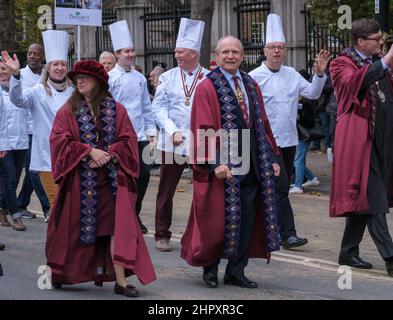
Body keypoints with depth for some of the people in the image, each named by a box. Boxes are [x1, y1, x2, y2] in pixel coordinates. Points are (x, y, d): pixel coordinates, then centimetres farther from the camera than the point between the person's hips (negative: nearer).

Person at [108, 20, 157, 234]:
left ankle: (134, 216, 18)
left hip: (139, 136, 5)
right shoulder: (109, 78, -5)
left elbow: (146, 107, 14)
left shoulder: (140, 78, 11)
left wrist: (151, 132, 9)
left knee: (143, 174, 2)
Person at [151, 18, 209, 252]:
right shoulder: (168, 78, 5)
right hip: (172, 143, 1)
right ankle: (162, 235, 18)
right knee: (166, 192, 6)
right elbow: (159, 108, 1)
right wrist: (173, 131, -12)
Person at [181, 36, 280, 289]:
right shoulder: (208, 88, -5)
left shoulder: (251, 86, 13)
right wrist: (215, 163, -21)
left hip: (251, 164, 6)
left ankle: (236, 272, 16)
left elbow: (263, 124, 14)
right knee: (219, 219, 1)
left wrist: (271, 157, 7)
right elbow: (204, 129, -12)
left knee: (247, 218, 7)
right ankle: (210, 268, 19)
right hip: (223, 166, -6)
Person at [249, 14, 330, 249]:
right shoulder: (255, 77, -6)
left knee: (282, 188, 12)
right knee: (280, 186, -12)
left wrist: (320, 74, -5)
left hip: (289, 139, 6)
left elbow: (313, 93, 9)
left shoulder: (291, 75, 10)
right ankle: (288, 234, -12)